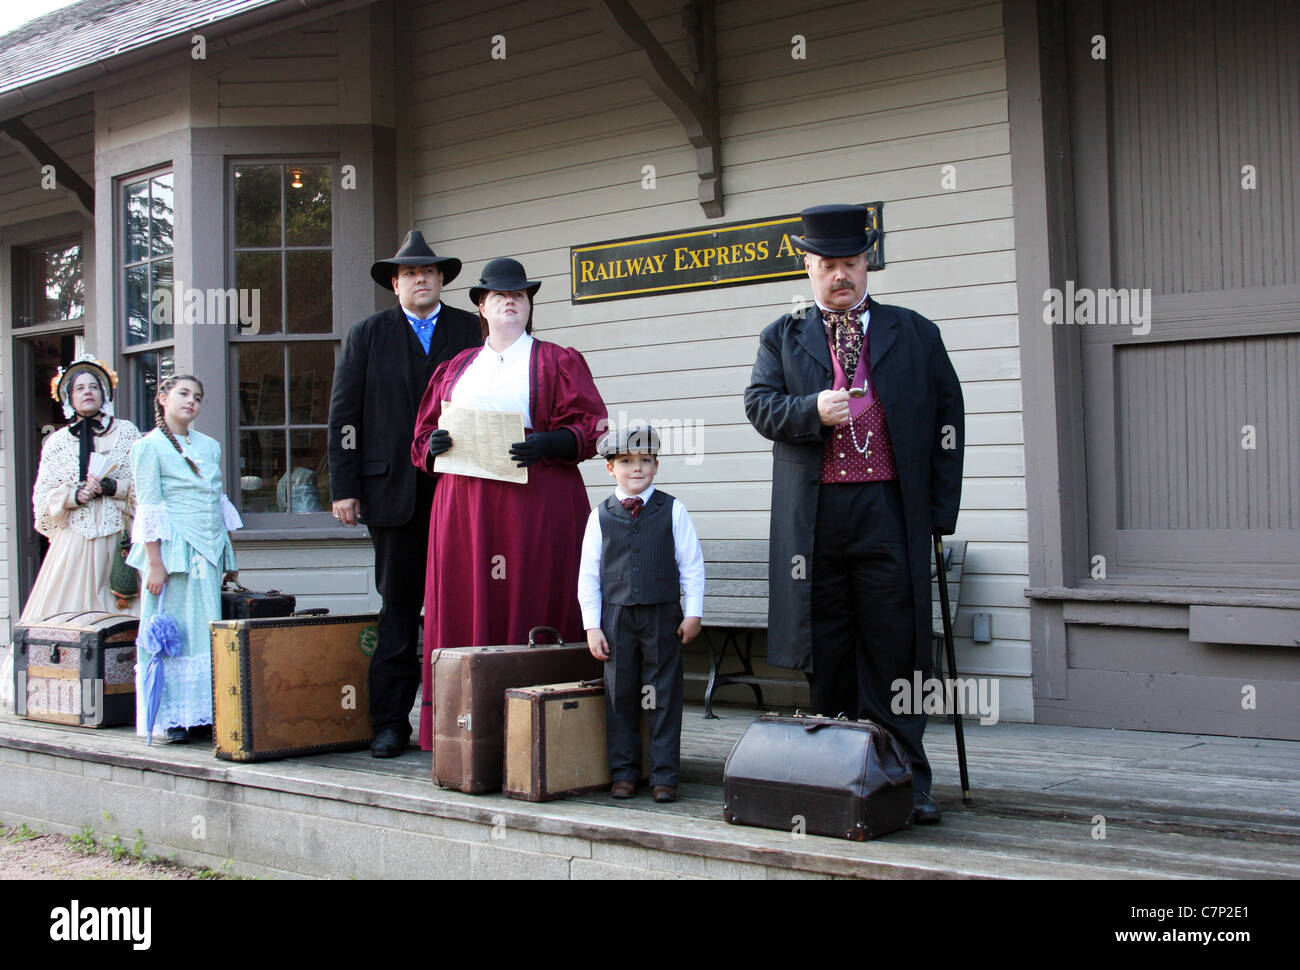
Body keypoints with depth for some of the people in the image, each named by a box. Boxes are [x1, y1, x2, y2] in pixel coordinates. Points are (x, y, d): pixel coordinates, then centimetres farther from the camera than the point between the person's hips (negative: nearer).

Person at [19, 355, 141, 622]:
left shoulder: (126, 432, 10)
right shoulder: (57, 442, 13)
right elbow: (42, 497, 10)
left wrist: (112, 487, -11)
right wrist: (76, 495, -8)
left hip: (118, 537, -1)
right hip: (74, 539, 1)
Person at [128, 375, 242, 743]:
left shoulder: (210, 446, 16)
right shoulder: (150, 446, -1)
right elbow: (148, 509, -7)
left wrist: (226, 554, 15)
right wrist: (155, 562, -13)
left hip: (209, 552, 6)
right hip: (173, 549, -5)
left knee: (207, 633, 4)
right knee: (171, 632, -4)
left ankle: (202, 715, 8)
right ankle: (170, 718, 1)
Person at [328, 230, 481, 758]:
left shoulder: (471, 331, 9)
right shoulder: (368, 336, 11)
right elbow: (344, 414, 7)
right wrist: (344, 488, 0)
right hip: (394, 491, 0)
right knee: (397, 609, 3)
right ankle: (390, 722, 9)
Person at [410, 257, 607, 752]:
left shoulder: (558, 362, 10)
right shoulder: (455, 369, 22)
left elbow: (590, 427, 0)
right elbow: (422, 437, 20)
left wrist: (547, 444, -17)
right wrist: (435, 443, -3)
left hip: (535, 504, -3)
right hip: (464, 505, 4)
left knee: (532, 609, -7)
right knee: (465, 609, -2)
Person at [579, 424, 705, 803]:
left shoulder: (672, 510, 1)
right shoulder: (601, 516, 4)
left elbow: (692, 564, 3)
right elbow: (589, 573, 6)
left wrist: (693, 613, -2)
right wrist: (592, 625, 1)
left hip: (663, 615, -1)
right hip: (616, 616, 1)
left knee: (664, 696, 2)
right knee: (619, 694, 6)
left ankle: (664, 775, 9)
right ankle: (623, 772, 16)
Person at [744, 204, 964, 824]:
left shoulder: (914, 334, 13)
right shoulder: (783, 338, 15)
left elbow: (947, 417, 11)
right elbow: (759, 404, 5)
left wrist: (940, 511, 4)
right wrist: (811, 410, -16)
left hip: (889, 511, -1)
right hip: (813, 515, 1)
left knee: (894, 645, -4)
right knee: (825, 647, 6)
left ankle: (905, 780, 1)